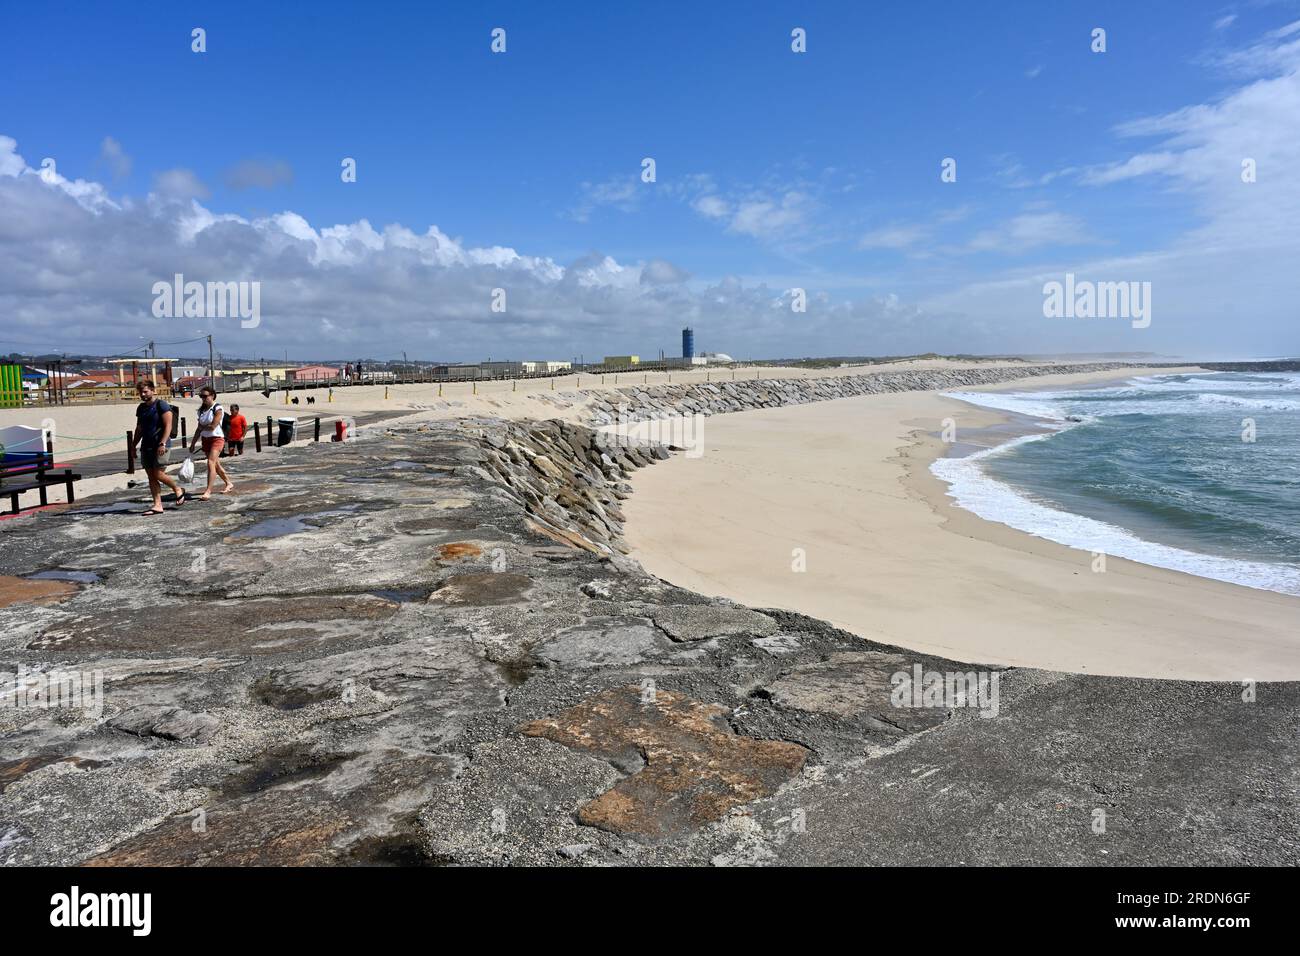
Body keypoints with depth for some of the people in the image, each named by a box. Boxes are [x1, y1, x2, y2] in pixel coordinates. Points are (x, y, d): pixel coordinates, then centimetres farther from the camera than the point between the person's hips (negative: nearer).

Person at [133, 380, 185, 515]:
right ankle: (157, 506, 4)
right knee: (151, 477, 3)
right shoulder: (141, 408, 16)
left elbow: (168, 426, -14)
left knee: (158, 474, -11)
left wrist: (162, 444, -22)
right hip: (146, 447, 8)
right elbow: (139, 428, 24)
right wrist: (133, 444, 16)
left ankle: (178, 489, 14)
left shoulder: (162, 405, -7)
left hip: (160, 446, -8)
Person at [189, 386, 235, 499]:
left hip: (217, 438, -7)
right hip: (205, 439, 7)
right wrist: (193, 443, 10)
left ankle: (208, 491, -19)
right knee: (216, 465, 14)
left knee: (211, 463, -17)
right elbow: (199, 429, 12)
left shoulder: (217, 409, -9)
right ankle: (229, 484, 31)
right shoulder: (201, 410, 10)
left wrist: (202, 427, -1)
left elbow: (213, 426, -17)